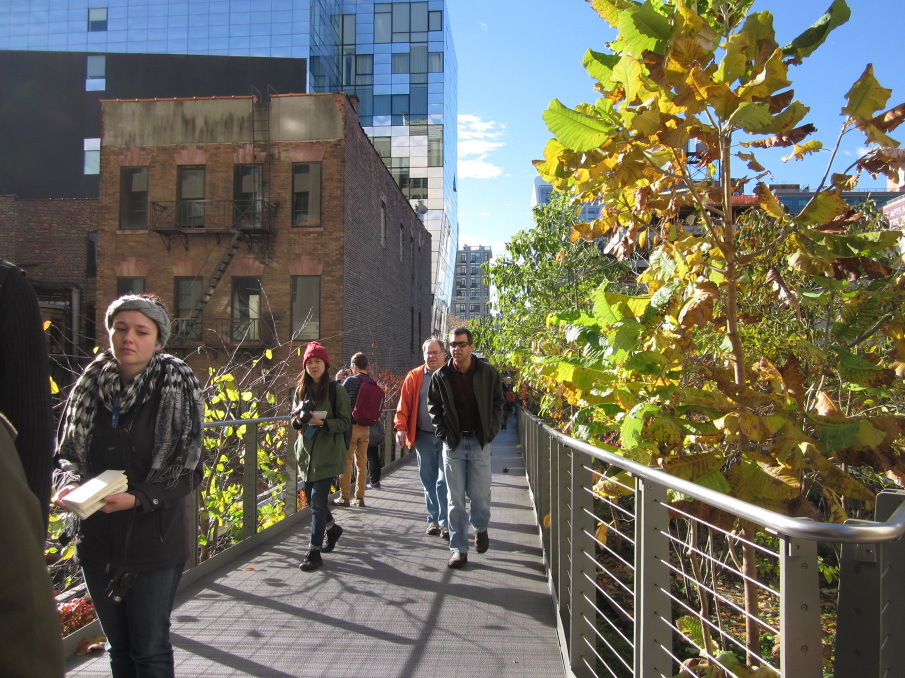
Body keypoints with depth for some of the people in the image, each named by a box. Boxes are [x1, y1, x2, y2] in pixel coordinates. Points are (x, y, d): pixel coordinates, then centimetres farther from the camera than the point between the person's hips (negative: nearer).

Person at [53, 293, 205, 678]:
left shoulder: (176, 387, -10)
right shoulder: (89, 386, 2)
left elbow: (186, 472, -11)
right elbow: (66, 454, 10)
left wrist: (138, 498, -25)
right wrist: (69, 483, -11)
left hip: (154, 541, -4)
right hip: (98, 541, 4)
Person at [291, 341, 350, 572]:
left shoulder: (336, 390, -7)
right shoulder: (301, 389, 9)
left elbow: (346, 422, -7)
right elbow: (295, 420, 17)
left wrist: (323, 423, -23)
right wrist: (299, 420, -7)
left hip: (327, 454, -6)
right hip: (306, 452, 6)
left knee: (318, 501, -7)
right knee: (311, 498, 15)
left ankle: (314, 551, 3)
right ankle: (332, 528, 41)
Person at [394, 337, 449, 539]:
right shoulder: (414, 377, 6)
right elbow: (404, 405, 4)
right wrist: (400, 427, -8)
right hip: (423, 437, 3)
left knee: (444, 481, -5)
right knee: (428, 481, 11)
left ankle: (445, 522, 4)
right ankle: (433, 519, 23)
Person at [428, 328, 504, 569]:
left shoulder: (488, 373, -2)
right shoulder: (441, 376, -1)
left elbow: (497, 403, 7)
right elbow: (433, 406, 10)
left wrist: (491, 431, -2)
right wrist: (442, 432, 0)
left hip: (479, 442, -1)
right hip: (453, 443, 1)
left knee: (480, 494, 3)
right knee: (455, 499, 4)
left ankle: (480, 528, 35)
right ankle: (459, 549, 13)